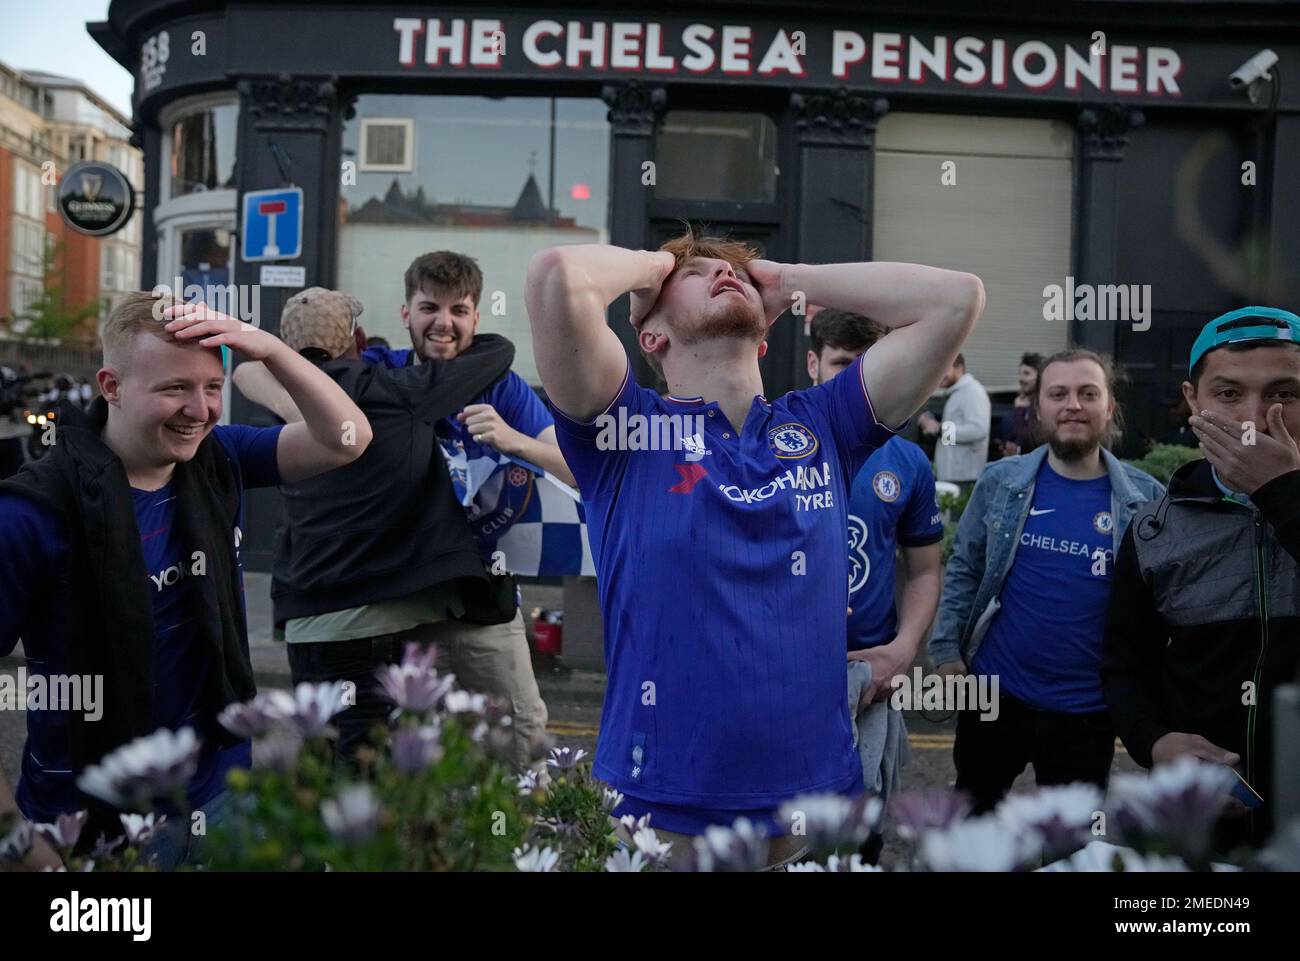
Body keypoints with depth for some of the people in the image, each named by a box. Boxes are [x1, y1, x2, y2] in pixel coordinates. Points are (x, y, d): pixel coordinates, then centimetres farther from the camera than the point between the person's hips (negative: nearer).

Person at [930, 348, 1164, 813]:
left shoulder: (1146, 498, -7)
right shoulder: (1000, 481, -4)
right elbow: (963, 571, 3)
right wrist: (947, 652, -3)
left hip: (1087, 710, 0)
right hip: (994, 693, 1)